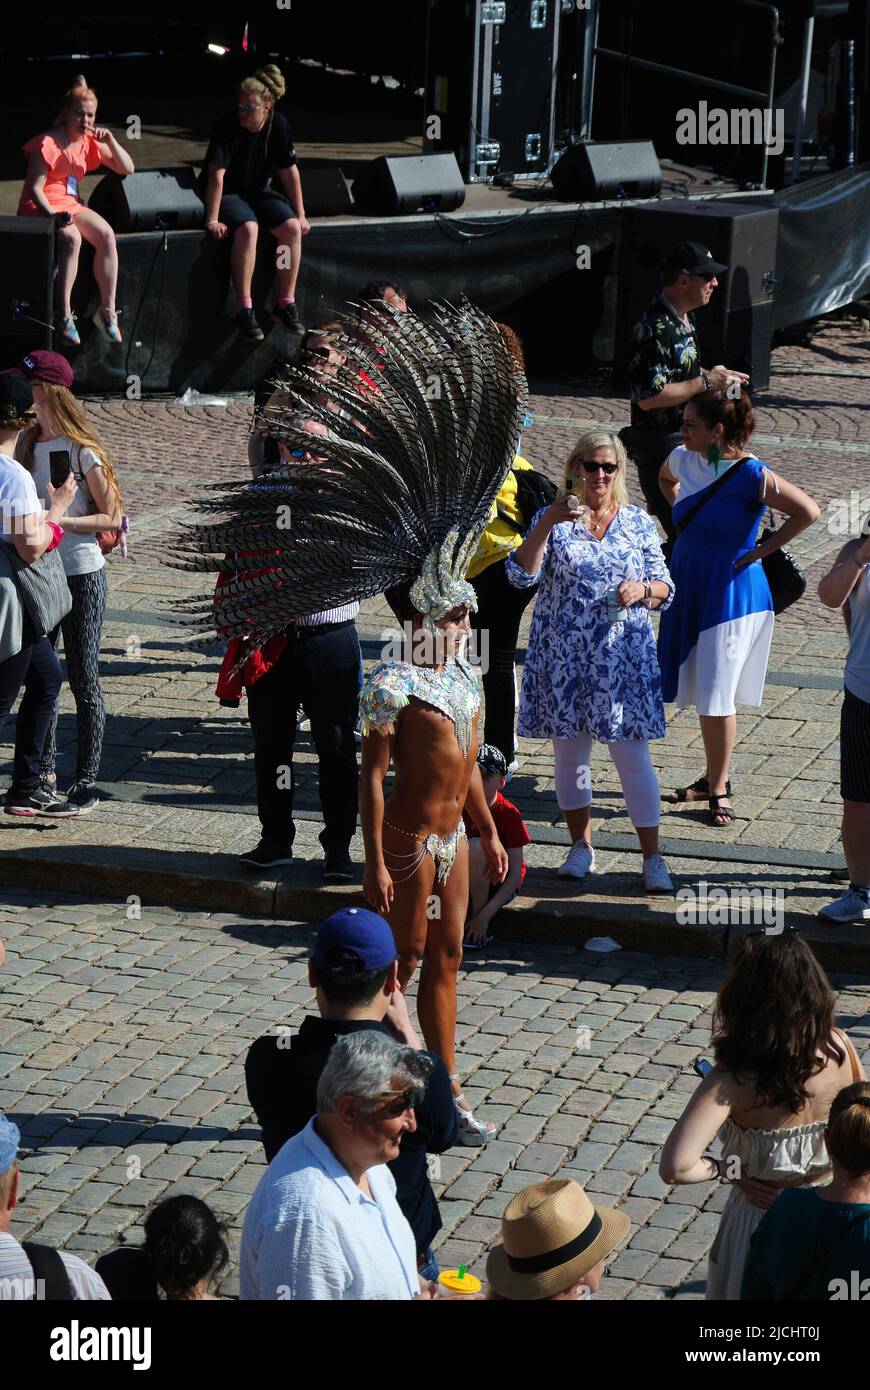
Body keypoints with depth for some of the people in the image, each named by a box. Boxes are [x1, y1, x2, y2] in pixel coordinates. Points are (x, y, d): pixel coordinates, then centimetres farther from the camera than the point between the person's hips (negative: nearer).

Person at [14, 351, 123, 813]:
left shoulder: (82, 449, -13)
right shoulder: (26, 441, 6)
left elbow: (112, 517, -11)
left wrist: (61, 519, -21)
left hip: (82, 574, -6)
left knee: (83, 681, 0)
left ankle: (87, 783, 7)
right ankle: (44, 776, 19)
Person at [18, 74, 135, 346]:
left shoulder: (90, 143, 8)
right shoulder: (47, 144, -13)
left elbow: (127, 169, 10)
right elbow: (34, 188, -14)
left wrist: (110, 140, -4)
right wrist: (52, 214, -29)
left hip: (72, 205, 6)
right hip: (41, 207, -6)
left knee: (106, 235, -22)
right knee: (72, 239, -36)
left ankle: (108, 310, -16)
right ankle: (64, 316, -31)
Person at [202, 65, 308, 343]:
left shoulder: (278, 125, -7)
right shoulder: (227, 127, -20)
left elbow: (289, 172, 0)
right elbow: (217, 176, -24)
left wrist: (300, 215, 0)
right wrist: (212, 220, -29)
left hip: (259, 192, 5)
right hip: (228, 195, -5)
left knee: (292, 227, -22)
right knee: (248, 228, -35)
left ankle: (286, 303, -13)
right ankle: (244, 309, -32)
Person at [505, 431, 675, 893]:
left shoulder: (639, 523, 6)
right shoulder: (551, 520, 2)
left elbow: (665, 588, 8)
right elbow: (521, 574, -12)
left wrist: (643, 590, -14)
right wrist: (548, 523, -21)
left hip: (622, 658, 0)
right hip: (563, 658, 1)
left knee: (632, 756, -3)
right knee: (569, 753, 10)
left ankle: (652, 858, 5)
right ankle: (581, 846, 27)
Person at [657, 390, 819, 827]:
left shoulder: (751, 475, -21)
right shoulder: (683, 459, 0)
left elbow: (808, 512, -23)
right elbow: (665, 479, 26)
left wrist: (761, 550, -15)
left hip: (731, 591, -7)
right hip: (689, 586, 7)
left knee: (716, 695, -5)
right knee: (699, 690, 15)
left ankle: (718, 789, 8)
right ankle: (713, 777, 29)